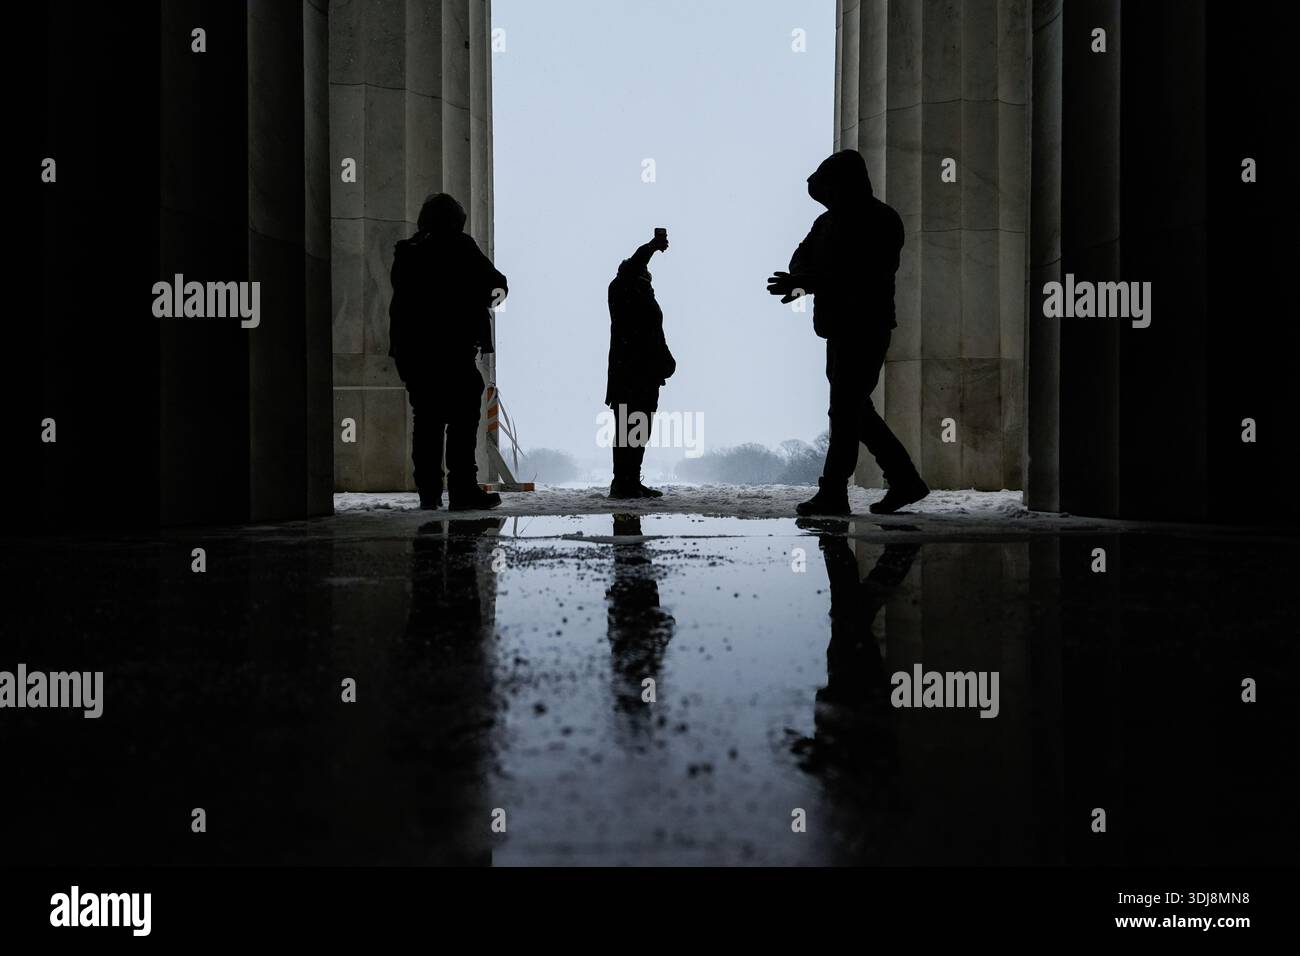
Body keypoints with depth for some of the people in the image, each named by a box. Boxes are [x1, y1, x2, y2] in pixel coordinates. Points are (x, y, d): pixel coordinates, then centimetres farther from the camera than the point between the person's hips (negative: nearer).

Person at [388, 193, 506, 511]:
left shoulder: (406, 251, 10)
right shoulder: (460, 246, -4)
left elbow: (401, 298, 15)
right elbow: (492, 280, -1)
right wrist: (499, 286, 17)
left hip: (411, 350, 5)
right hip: (454, 348, -5)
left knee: (426, 420, 9)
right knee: (462, 417, -2)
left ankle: (428, 492, 9)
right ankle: (463, 490, -6)